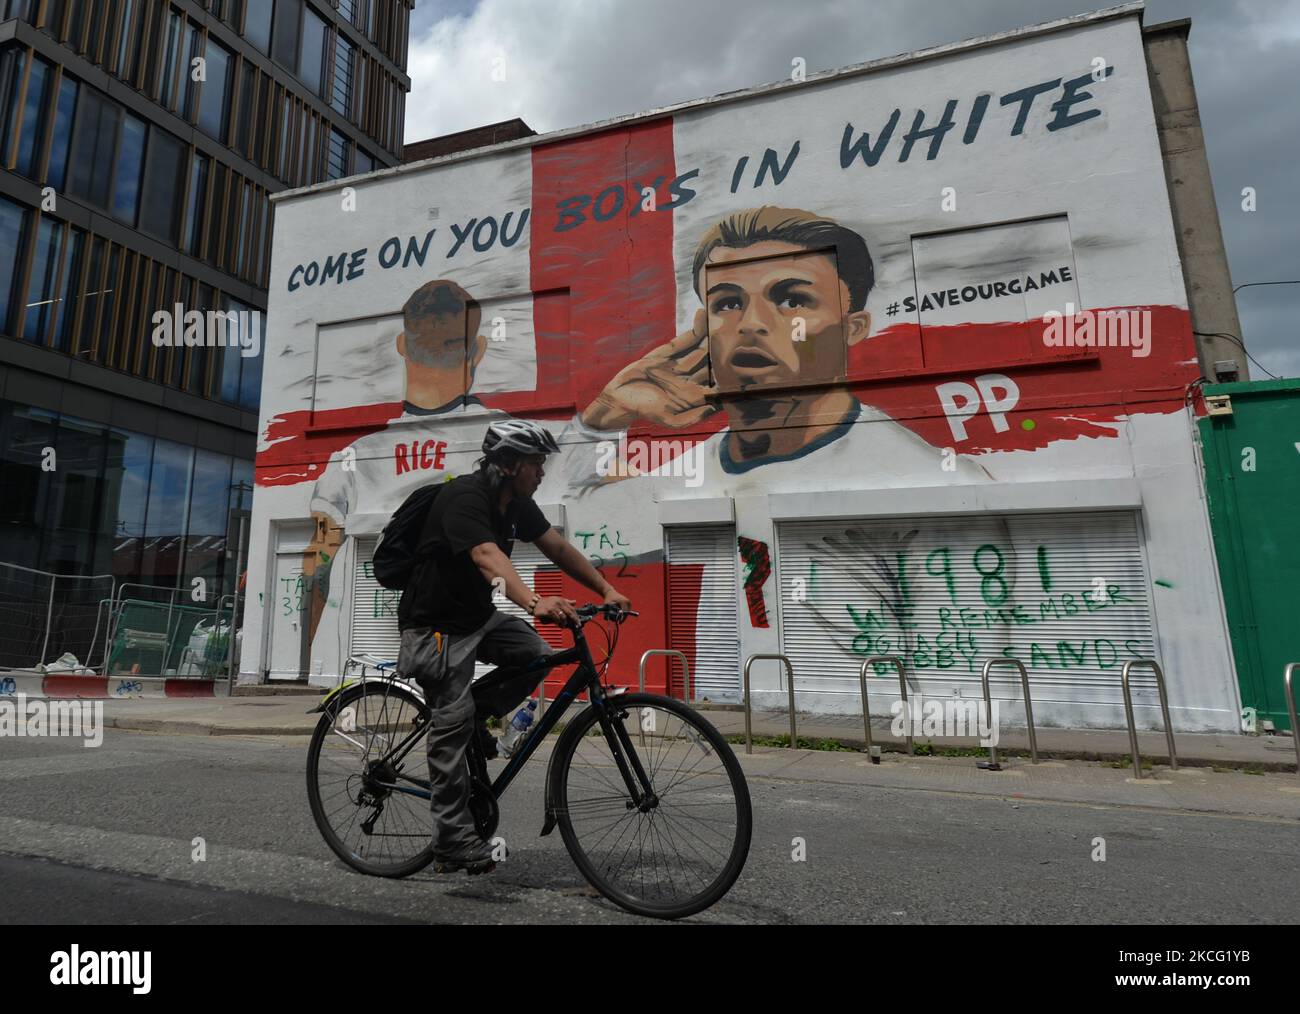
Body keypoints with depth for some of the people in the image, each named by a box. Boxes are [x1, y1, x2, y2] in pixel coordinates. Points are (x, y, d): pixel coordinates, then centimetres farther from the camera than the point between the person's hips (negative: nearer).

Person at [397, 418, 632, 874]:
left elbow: (558, 548, 3)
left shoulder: (518, 504, 1)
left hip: (479, 615, 8)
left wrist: (606, 589, -9)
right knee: (452, 720, -8)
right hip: (435, 623, -7)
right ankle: (453, 839, 2)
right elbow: (487, 556, -42)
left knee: (536, 654, -14)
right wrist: (535, 603, -57)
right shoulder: (465, 496, -25)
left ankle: (476, 716, 9)